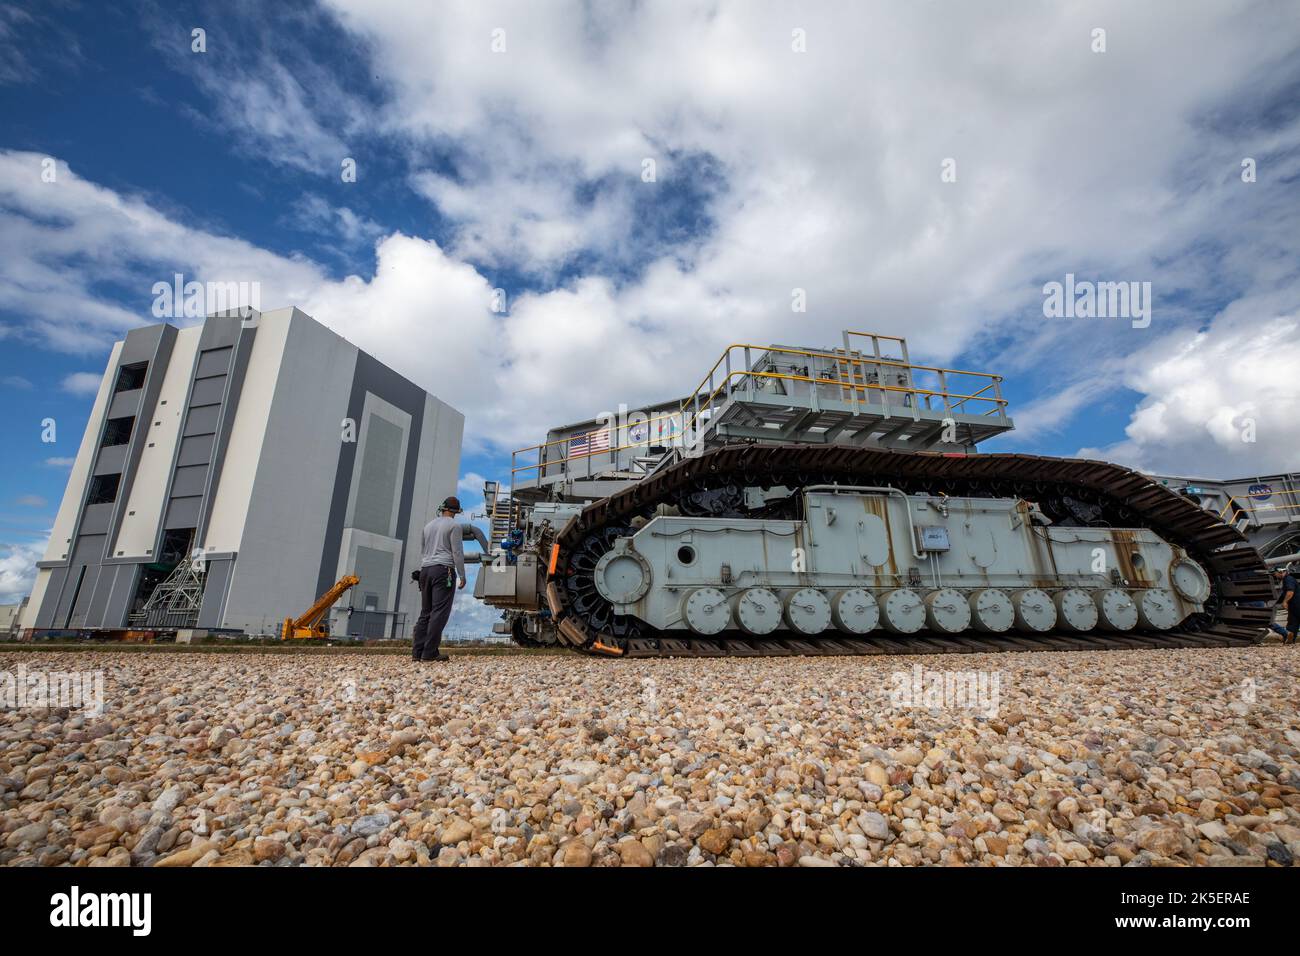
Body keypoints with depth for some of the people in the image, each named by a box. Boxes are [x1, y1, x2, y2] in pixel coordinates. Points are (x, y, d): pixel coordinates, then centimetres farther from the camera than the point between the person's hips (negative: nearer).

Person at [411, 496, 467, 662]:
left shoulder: (428, 525, 19)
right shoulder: (454, 525, -2)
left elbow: (422, 552, 21)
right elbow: (457, 552, -7)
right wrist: (462, 575, -4)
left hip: (426, 569, 7)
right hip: (444, 570, -7)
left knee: (426, 612, 8)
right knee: (440, 612, -9)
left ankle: (417, 651, 2)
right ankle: (430, 652, -13)